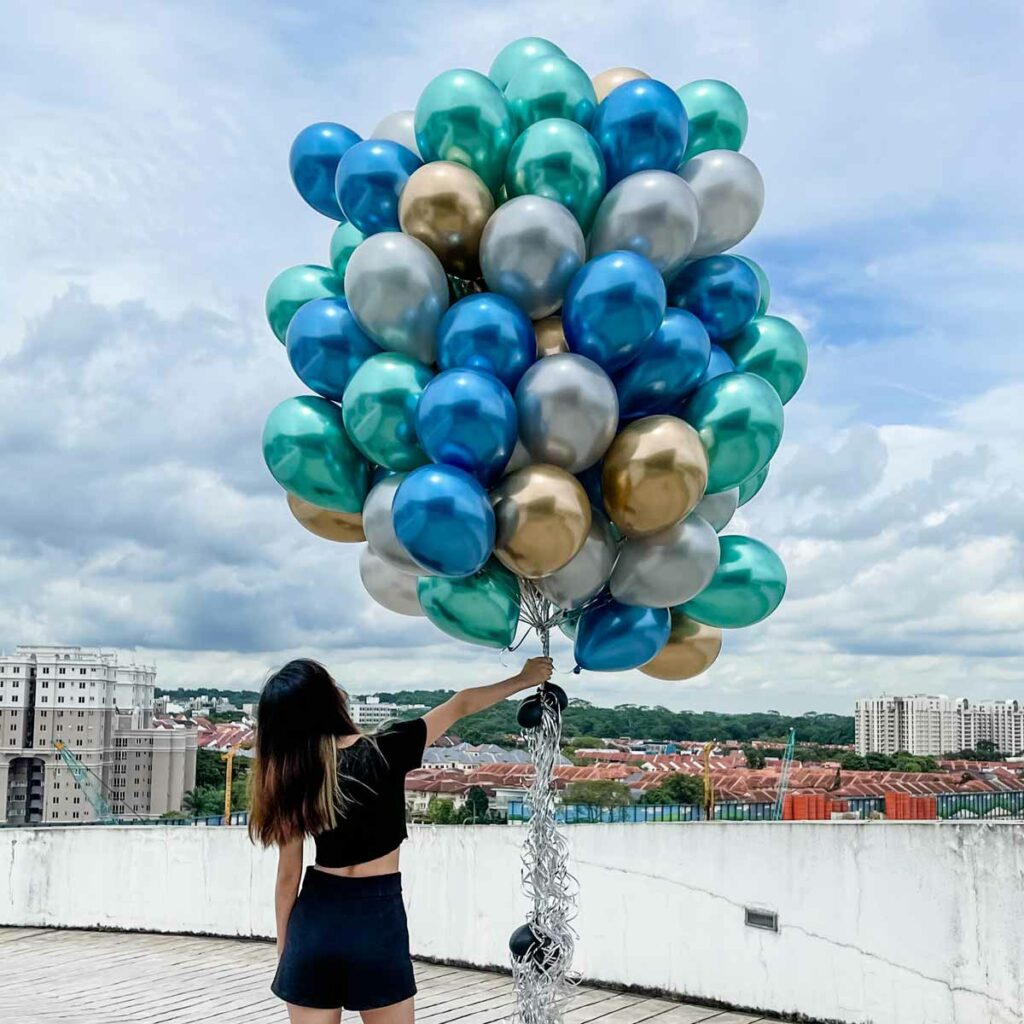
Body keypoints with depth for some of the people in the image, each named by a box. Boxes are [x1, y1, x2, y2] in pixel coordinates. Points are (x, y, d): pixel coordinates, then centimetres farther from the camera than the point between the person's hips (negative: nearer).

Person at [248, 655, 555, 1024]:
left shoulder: (291, 778, -6)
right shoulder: (386, 751, -9)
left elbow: (288, 877, -1)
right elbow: (460, 705, 4)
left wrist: (285, 951, 11)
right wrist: (524, 679, 18)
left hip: (315, 918, 1)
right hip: (379, 917, -1)